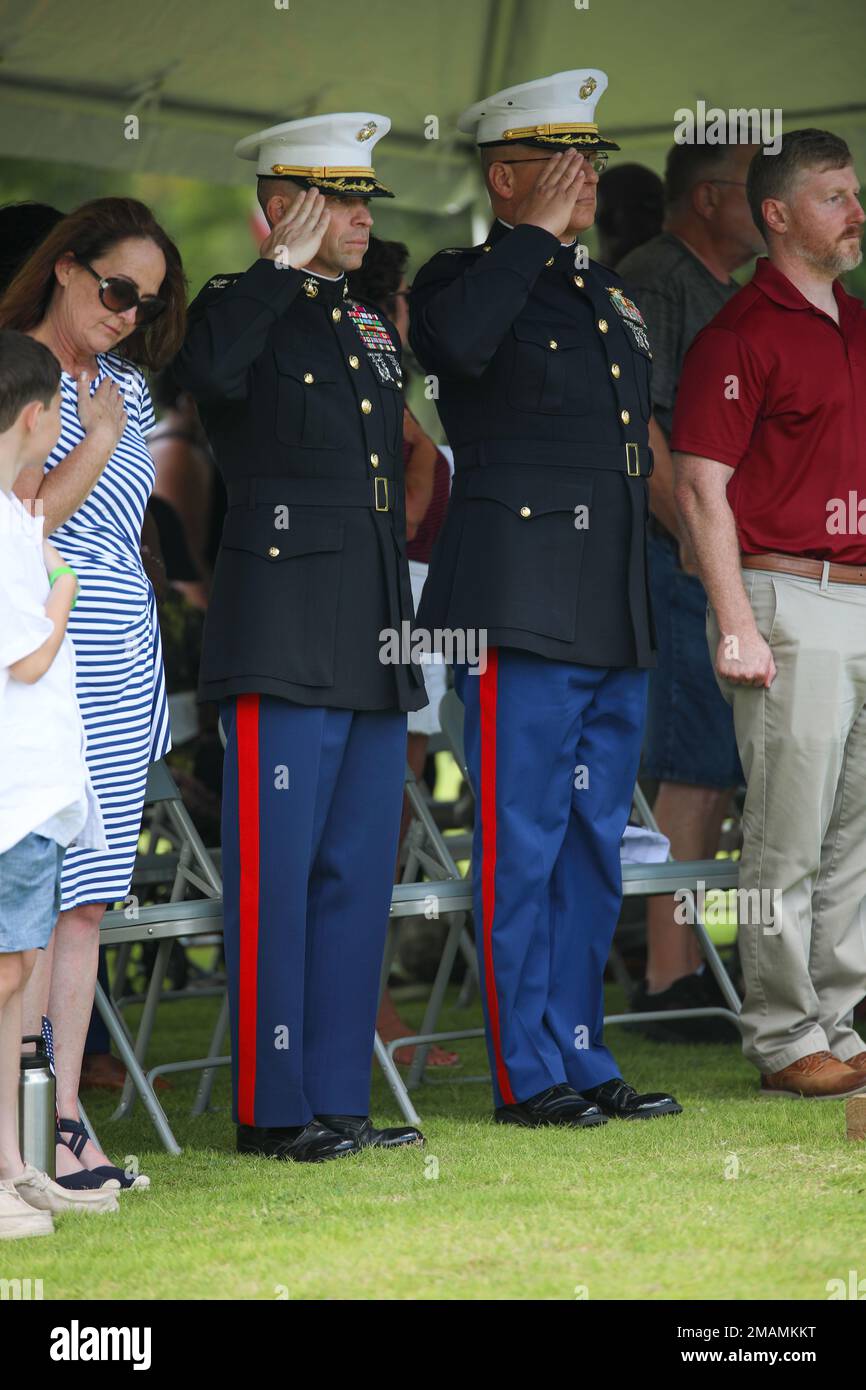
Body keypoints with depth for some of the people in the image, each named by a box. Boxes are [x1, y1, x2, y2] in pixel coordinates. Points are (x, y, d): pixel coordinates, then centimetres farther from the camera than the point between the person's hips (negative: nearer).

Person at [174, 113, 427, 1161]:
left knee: (357, 876, 9)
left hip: (375, 650, 8)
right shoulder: (238, 308, -3)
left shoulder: (371, 326, 19)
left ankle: (338, 1099, 14)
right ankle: (272, 1108, -2)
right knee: (275, 876, -5)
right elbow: (208, 372, -29)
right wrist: (283, 267, -20)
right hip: (286, 640, -8)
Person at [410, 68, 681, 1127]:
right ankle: (526, 1074, 1)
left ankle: (581, 1061, 18)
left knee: (592, 851, 11)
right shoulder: (463, 280, -4)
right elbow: (460, 340, -29)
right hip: (522, 611, -8)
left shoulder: (609, 295, 20)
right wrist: (536, 233, -17)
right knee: (521, 846, -4)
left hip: (616, 622, 8)